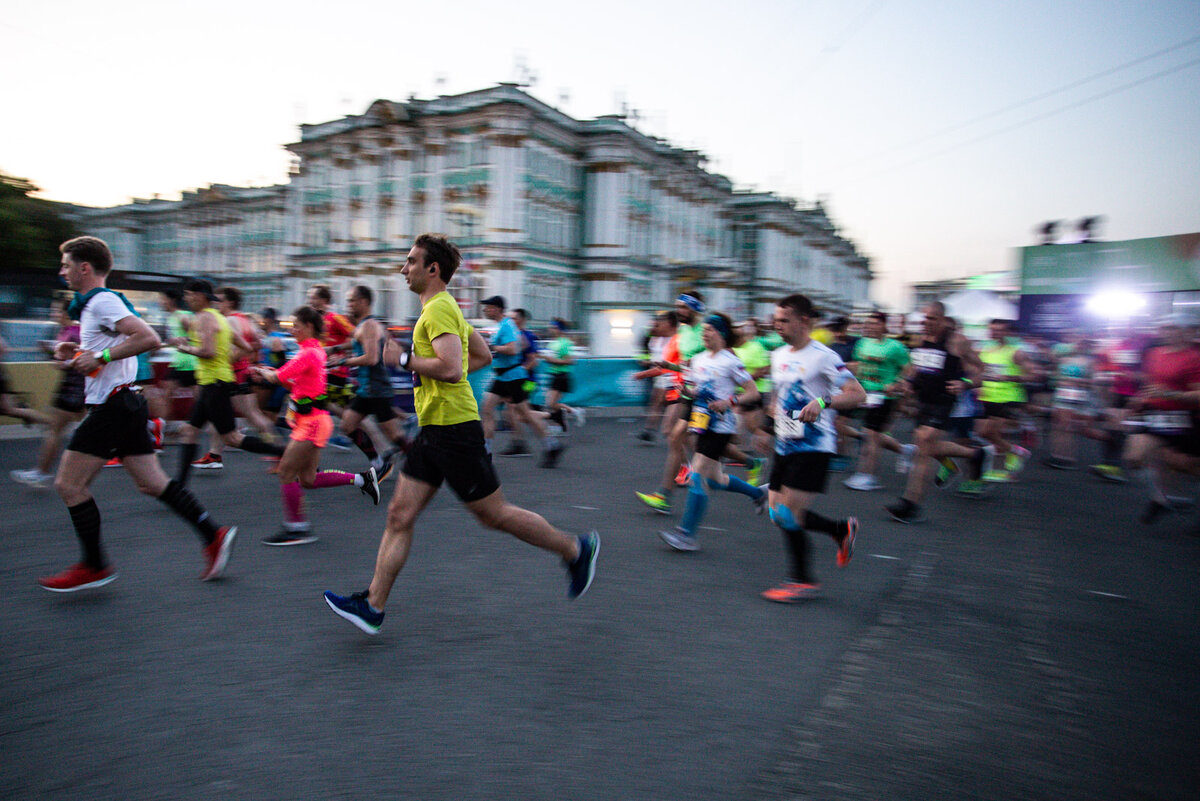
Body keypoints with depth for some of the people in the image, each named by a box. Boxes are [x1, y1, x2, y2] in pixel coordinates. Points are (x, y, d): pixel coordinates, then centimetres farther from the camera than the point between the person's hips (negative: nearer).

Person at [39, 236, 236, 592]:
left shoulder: (102, 301, -13)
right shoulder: (97, 302, 19)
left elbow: (148, 338, -26)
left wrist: (99, 356, -21)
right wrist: (77, 353, 14)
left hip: (112, 406, -10)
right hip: (124, 403, 10)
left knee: (69, 484, -1)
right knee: (152, 483, 8)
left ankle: (94, 566, 9)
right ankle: (214, 535, 7)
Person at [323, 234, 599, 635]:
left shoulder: (439, 309, -14)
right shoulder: (444, 307, 17)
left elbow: (451, 368, -28)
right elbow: (483, 356, 25)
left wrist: (406, 359, -15)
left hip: (454, 427, -10)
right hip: (434, 428, 10)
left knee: (494, 514, 1)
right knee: (400, 515, 8)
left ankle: (576, 549, 17)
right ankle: (373, 605, 14)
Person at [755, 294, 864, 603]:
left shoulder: (823, 357, -12)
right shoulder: (778, 355, 11)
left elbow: (858, 394, -19)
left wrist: (822, 403, -33)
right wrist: (770, 424, 18)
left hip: (813, 447, -8)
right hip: (785, 446, 8)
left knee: (789, 514, -10)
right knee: (778, 514, 8)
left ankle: (803, 580, 8)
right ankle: (842, 529, 28)